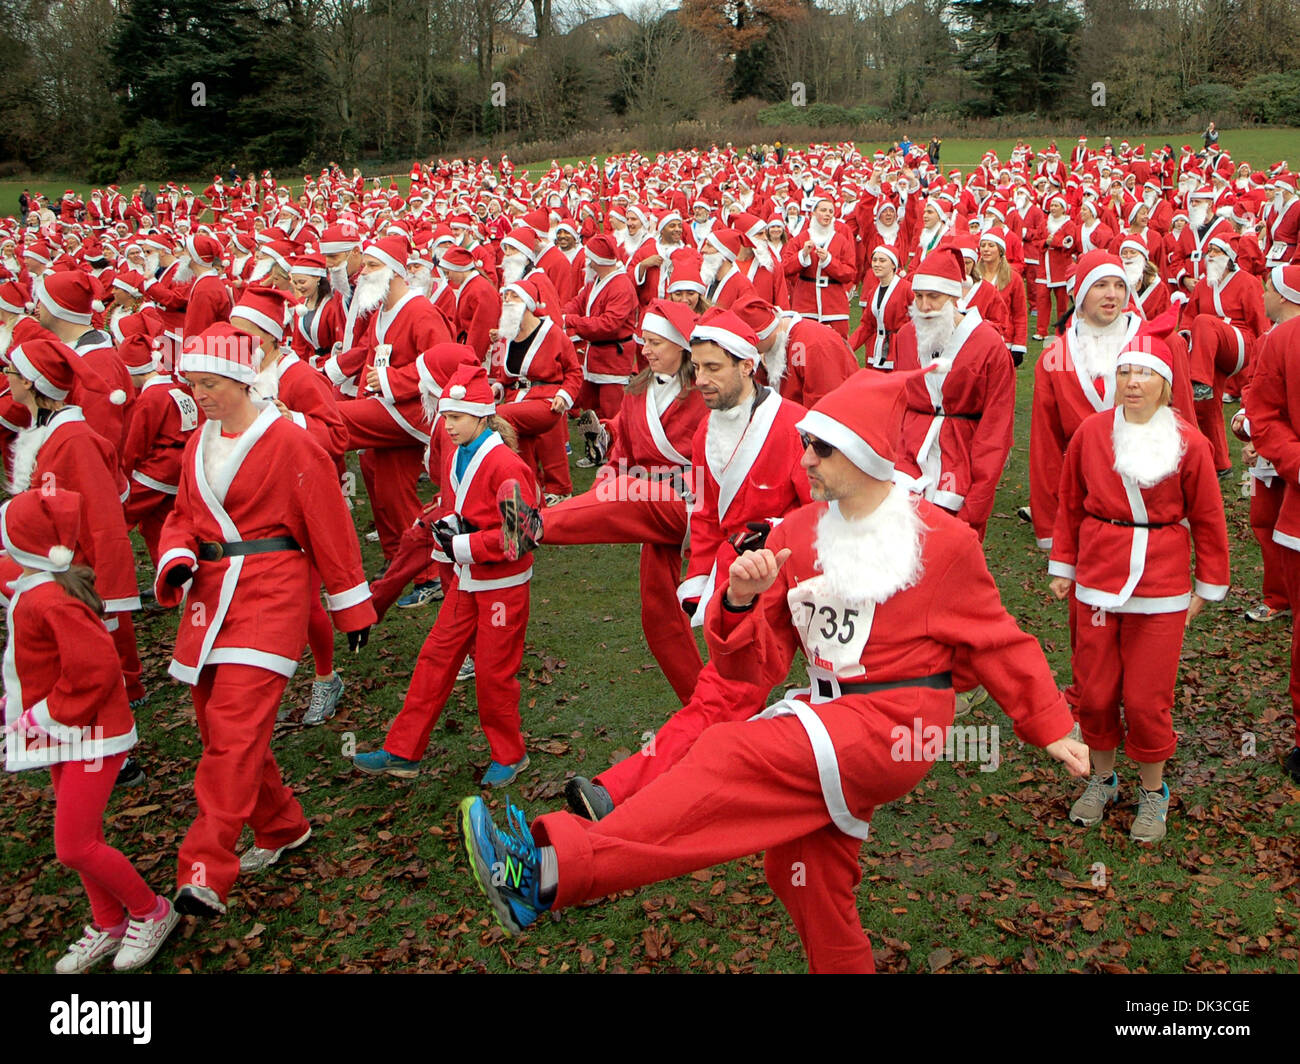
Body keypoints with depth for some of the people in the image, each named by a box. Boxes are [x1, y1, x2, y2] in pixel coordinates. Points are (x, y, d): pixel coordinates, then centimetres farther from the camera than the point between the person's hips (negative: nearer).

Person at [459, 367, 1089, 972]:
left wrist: (1051, 730, 11)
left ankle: (555, 865, -33)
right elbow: (759, 663, 2)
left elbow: (997, 642, 7)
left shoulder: (941, 539, -5)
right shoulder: (795, 534, 4)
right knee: (808, 883, 10)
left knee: (737, 757, -26)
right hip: (825, 718, 6)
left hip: (897, 721, -6)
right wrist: (740, 602, -18)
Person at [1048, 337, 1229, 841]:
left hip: (1162, 592, -2)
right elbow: (1070, 505, 8)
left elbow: (1207, 520, 3)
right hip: (1096, 583, 2)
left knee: (1147, 700, 3)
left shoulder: (1189, 443, -5)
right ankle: (1101, 779, 32)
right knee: (1095, 692, 9)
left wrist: (1208, 587, 6)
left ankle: (1153, 793, 26)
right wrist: (1062, 566, 9)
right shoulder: (1090, 432, -1)